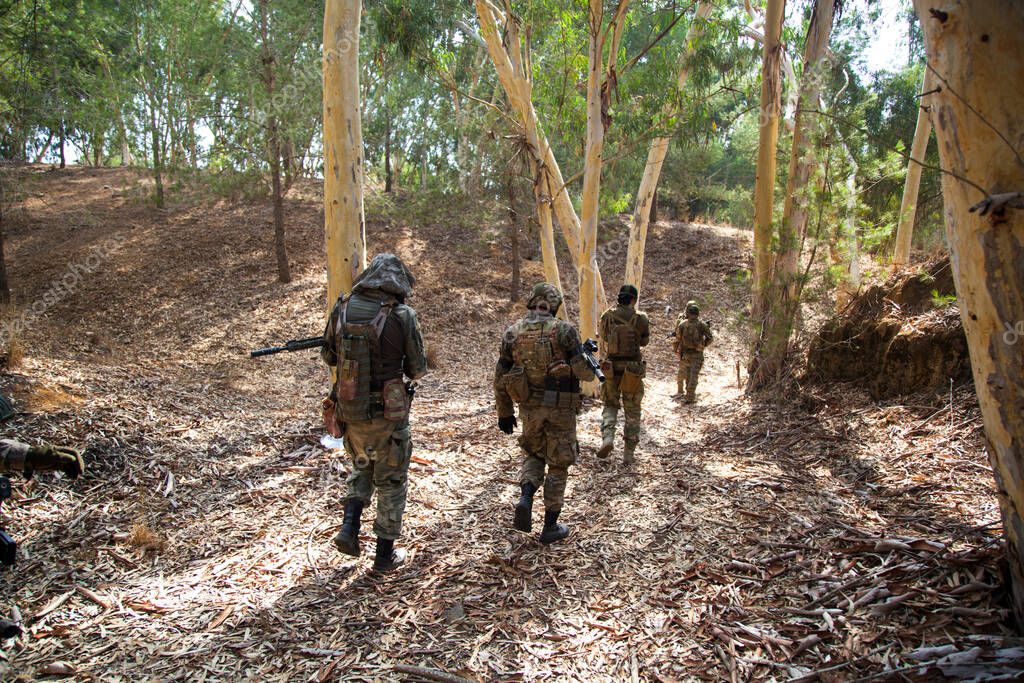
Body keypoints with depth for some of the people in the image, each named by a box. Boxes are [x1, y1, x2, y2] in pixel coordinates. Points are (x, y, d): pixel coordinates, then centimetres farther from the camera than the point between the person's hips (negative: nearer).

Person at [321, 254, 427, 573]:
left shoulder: (342, 309, -2)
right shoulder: (402, 315, -14)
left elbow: (328, 357, 10)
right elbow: (417, 370, -7)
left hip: (349, 411, 4)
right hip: (387, 414, -4)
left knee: (362, 466, 29)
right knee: (391, 481, 13)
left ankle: (349, 527, 15)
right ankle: (385, 555, 22)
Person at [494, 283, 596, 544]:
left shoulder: (512, 332, 1)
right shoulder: (564, 330, -11)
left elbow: (501, 379, 4)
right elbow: (584, 372, -14)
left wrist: (504, 413, 14)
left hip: (529, 407, 3)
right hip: (561, 408, -3)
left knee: (533, 454, 25)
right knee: (558, 464, 11)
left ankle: (525, 498, 1)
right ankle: (550, 527, 16)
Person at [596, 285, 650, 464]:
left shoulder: (608, 316, -5)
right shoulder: (641, 319, -8)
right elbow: (644, 341, 7)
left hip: (611, 367, 1)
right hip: (633, 369, -1)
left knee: (610, 405, 18)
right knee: (632, 411, 12)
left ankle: (607, 438, -7)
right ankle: (629, 453, 13)